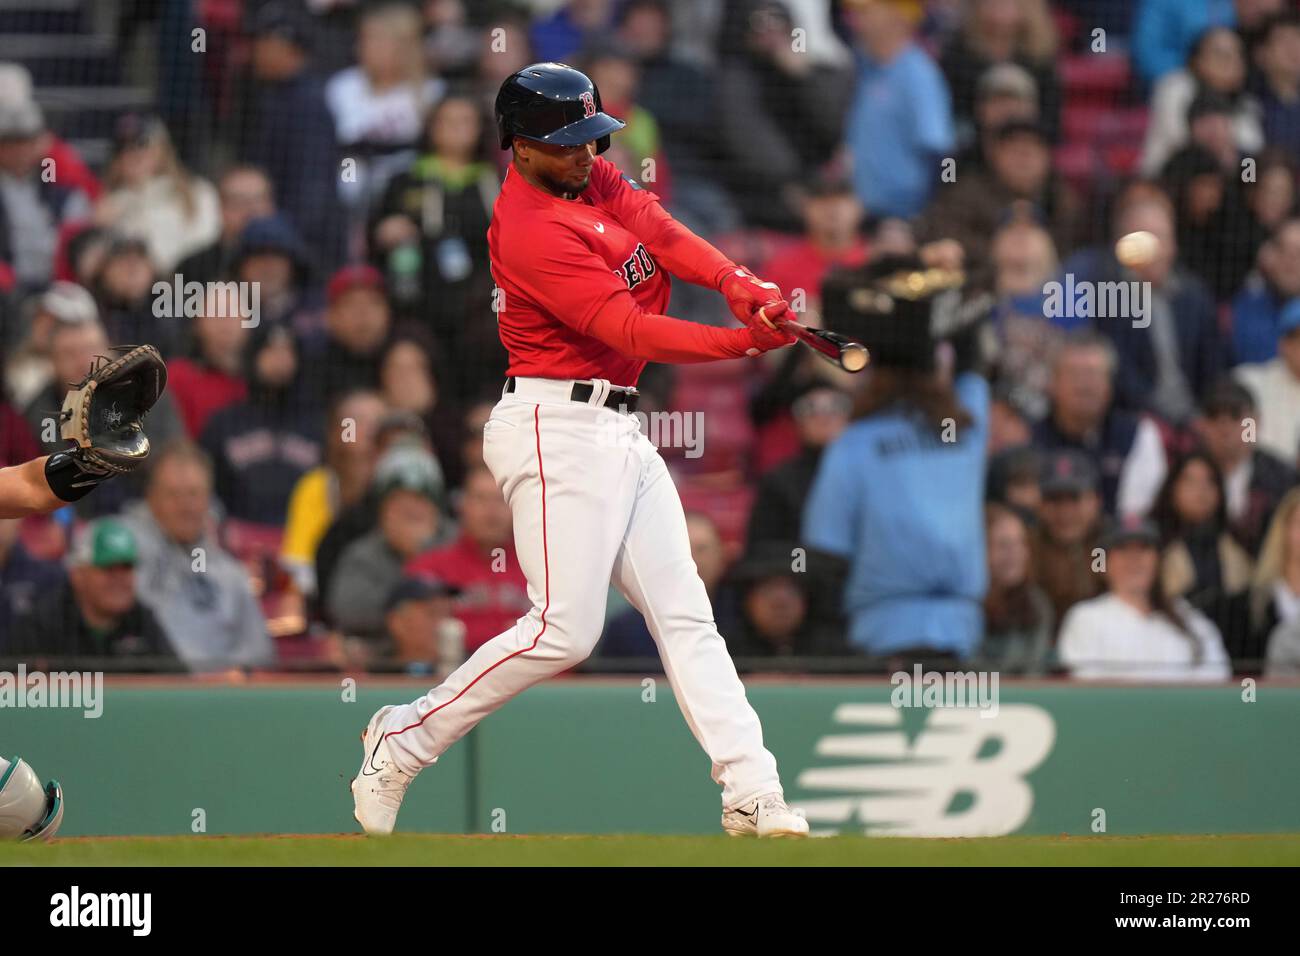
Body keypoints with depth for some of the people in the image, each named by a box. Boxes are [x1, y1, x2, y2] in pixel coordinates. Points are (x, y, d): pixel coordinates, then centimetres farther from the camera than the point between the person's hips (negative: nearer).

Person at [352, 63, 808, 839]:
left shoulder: (594, 178, 9)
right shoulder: (532, 231, -19)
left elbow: (664, 234, -3)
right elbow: (633, 333, -24)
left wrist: (740, 285, -22)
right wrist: (747, 342, -32)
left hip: (618, 429, 10)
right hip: (557, 430, -10)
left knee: (685, 612, 3)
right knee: (564, 630, -12)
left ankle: (753, 796, 0)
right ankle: (403, 742, 2)